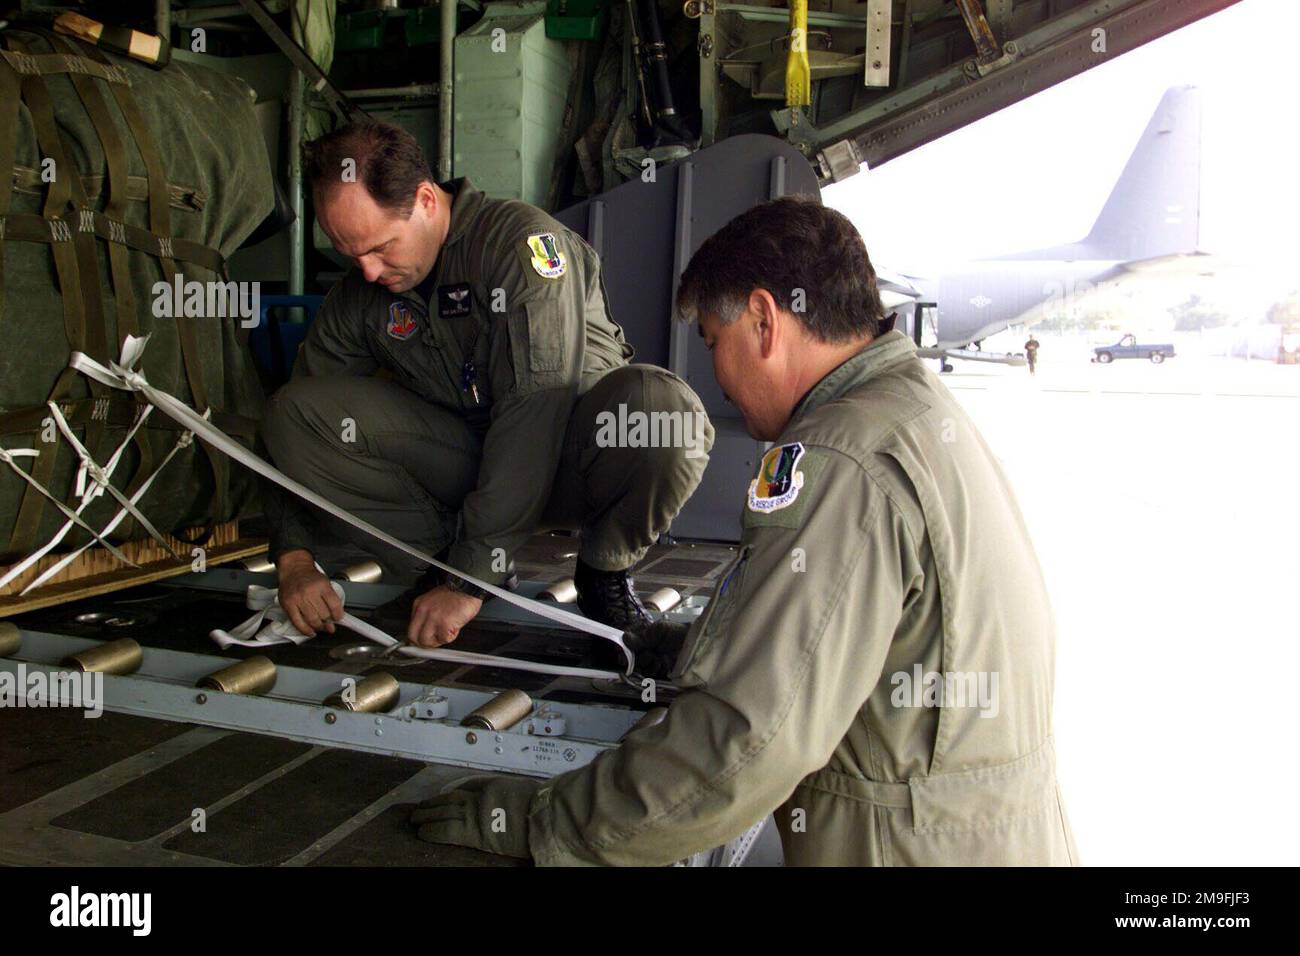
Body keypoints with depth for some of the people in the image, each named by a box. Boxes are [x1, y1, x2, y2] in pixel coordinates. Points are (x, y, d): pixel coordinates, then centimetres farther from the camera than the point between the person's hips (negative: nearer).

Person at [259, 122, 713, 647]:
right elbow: (299, 415, 4)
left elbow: (535, 412, -29)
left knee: (662, 407, -38)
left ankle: (604, 573, -9)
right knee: (292, 412, -16)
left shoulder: (525, 241, -21)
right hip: (462, 460, 4)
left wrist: (471, 578, -31)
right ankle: (440, 560, -4)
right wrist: (293, 556, -12)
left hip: (563, 457, -4)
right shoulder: (358, 294, -2)